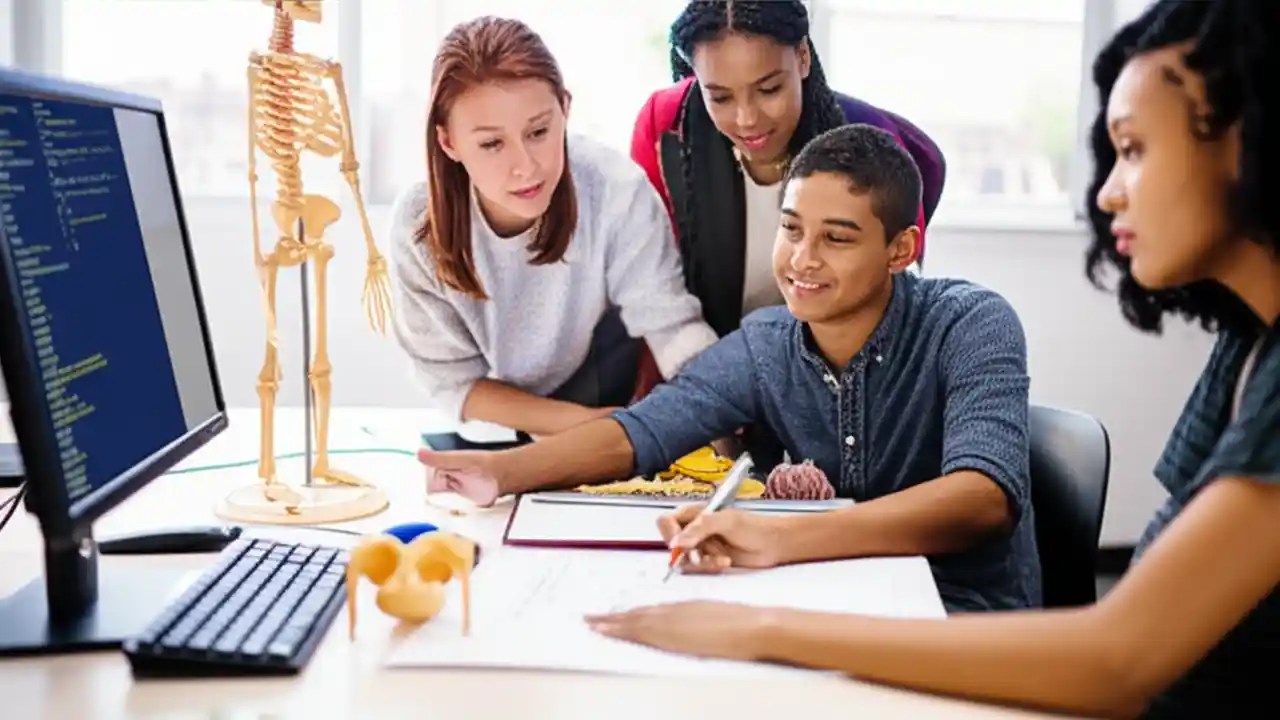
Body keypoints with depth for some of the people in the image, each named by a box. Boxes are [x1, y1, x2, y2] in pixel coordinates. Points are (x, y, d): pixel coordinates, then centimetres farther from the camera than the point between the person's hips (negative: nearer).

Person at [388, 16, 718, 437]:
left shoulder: (617, 193, -24)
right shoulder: (418, 224, -20)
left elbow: (673, 328, -24)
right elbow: (454, 383, -13)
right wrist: (585, 423, -23)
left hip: (621, 410, 0)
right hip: (502, 434, 0)